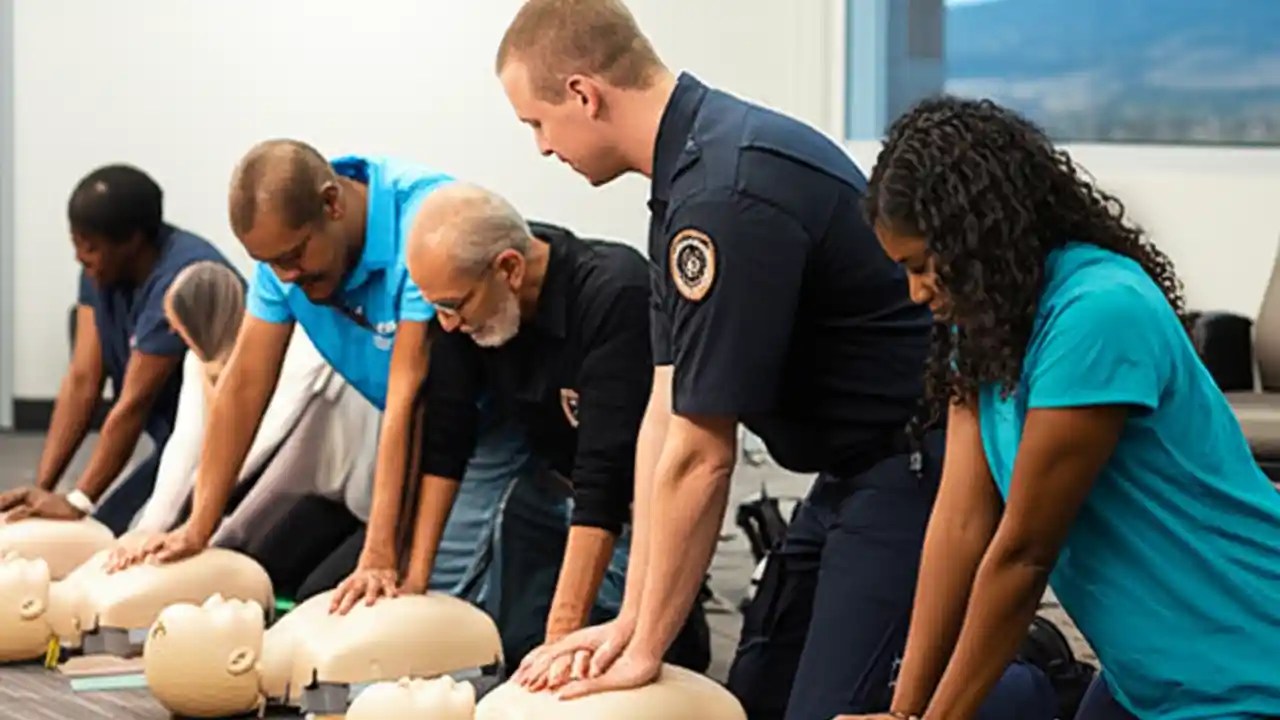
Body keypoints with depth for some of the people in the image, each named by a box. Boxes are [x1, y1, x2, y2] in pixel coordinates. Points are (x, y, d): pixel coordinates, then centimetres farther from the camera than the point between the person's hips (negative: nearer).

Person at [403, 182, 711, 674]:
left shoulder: (615, 295, -34)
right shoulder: (465, 291, -16)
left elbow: (607, 476, -37)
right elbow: (444, 440, -11)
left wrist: (563, 633, -40)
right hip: (554, 477, 6)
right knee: (517, 647, -4)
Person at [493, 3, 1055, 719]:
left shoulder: (727, 195, -26)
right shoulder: (694, 164, 5)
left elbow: (701, 457, -22)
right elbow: (667, 412, 6)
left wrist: (647, 649, -12)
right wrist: (631, 619, 5)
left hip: (918, 465, -10)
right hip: (864, 465, 10)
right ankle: (1012, 662, 21)